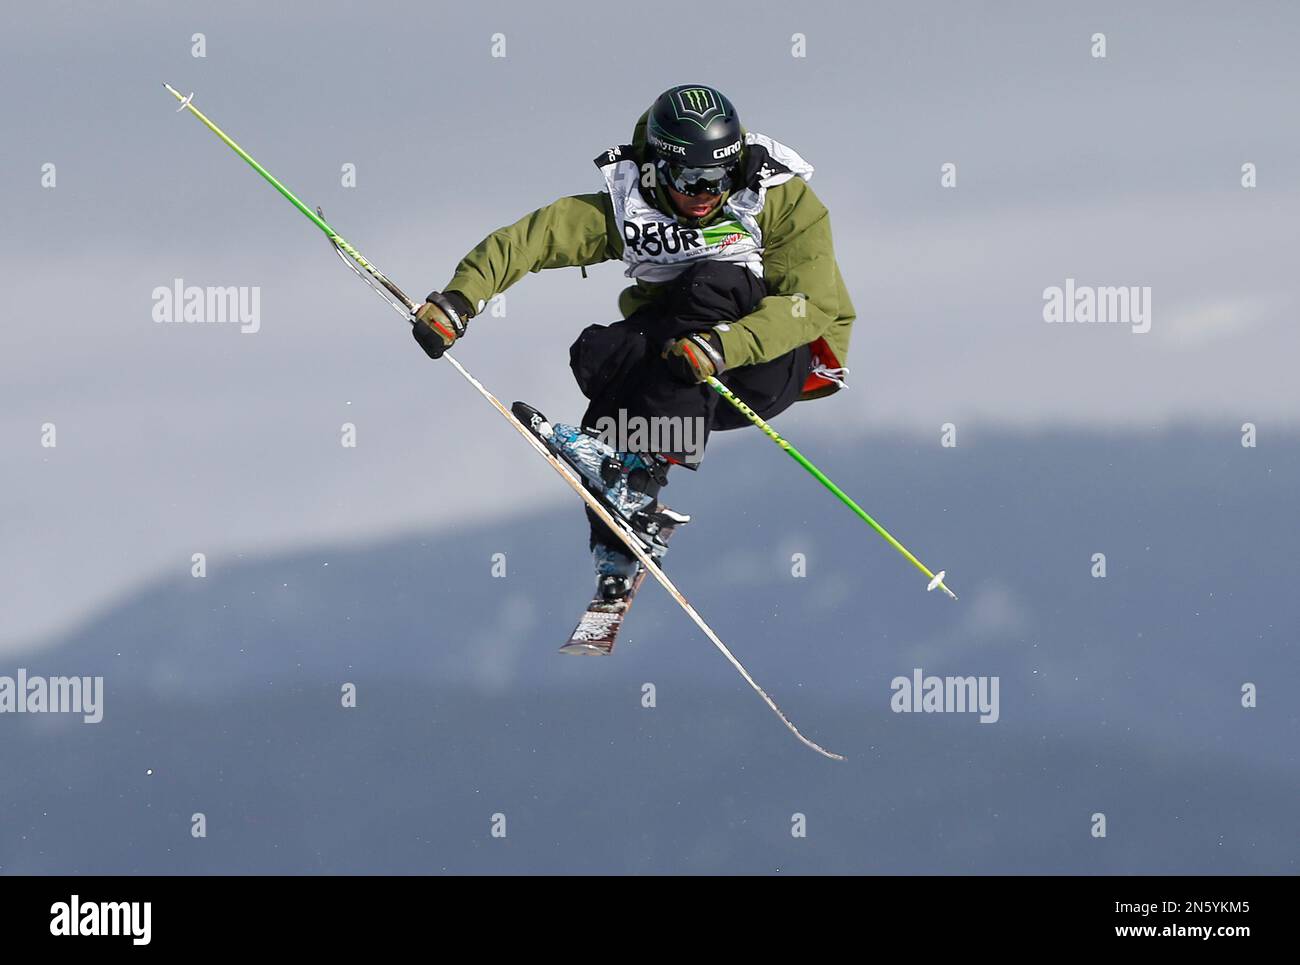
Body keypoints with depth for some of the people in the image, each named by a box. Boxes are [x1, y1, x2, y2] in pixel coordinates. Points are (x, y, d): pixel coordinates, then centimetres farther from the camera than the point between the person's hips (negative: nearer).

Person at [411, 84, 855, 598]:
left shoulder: (784, 199, -14)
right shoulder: (629, 206, -5)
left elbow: (813, 301, -24)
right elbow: (533, 237, -11)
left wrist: (723, 347, -40)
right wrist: (458, 298, -28)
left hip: (781, 359, -4)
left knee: (713, 282, -31)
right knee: (599, 354, -28)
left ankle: (642, 458, -36)